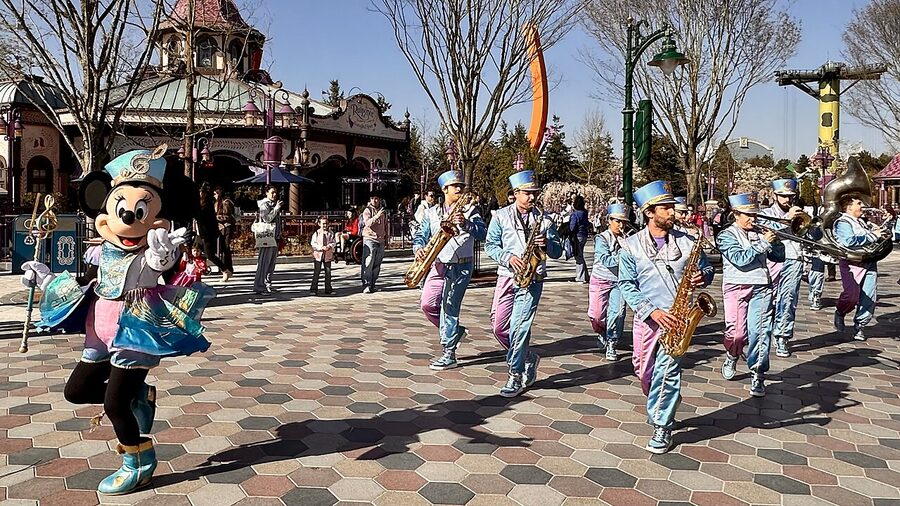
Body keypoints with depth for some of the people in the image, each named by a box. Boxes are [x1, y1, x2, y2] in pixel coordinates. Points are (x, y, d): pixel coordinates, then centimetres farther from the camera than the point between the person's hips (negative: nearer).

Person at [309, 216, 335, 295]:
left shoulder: (330, 233, 5)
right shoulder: (316, 233, -3)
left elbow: (333, 242, 5)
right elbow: (313, 243, -7)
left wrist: (329, 246, -16)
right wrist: (321, 247, -19)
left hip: (328, 255, 3)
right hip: (318, 254, -3)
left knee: (328, 272, 8)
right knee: (316, 272, -2)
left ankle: (328, 289, 17)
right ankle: (313, 289, 3)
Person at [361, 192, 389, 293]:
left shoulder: (382, 211, 16)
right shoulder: (367, 210, -2)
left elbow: (386, 224, 26)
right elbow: (367, 222, -18)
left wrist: (386, 237, 22)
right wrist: (377, 216, -32)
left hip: (381, 240, 6)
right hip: (370, 239, -6)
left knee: (377, 265, 8)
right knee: (368, 264, -11)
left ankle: (372, 284, 16)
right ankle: (366, 285, -11)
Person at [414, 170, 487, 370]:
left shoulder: (470, 210, 2)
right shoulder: (432, 213, 12)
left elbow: (481, 234, -11)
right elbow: (421, 236, 8)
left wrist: (466, 224, -29)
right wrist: (418, 248, -14)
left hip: (461, 266, -5)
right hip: (438, 265, 5)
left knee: (449, 307, -9)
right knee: (427, 305, 0)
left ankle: (449, 355, -2)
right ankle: (455, 331, 24)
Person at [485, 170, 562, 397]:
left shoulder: (544, 219, 6)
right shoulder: (501, 216, 5)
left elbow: (557, 251, 8)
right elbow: (490, 245, 3)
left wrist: (547, 244, -14)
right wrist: (508, 258, -14)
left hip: (532, 279, -2)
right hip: (507, 276, 2)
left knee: (519, 327, -11)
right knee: (499, 327, 3)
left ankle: (516, 377, -1)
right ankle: (528, 358, 26)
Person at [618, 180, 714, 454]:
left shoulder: (687, 241, 4)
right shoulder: (632, 245, 0)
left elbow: (706, 269, 15)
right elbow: (627, 285, -2)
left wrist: (703, 277, -10)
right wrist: (652, 311, -14)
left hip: (678, 317, -1)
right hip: (647, 318, 1)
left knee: (667, 370, -12)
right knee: (645, 373, 9)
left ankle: (662, 427, 3)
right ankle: (665, 406, 39)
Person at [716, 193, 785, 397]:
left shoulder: (759, 234, 14)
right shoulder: (726, 236, 0)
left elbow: (778, 257, 17)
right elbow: (740, 259, -15)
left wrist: (774, 241, -1)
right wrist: (763, 243, -14)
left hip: (761, 288, 3)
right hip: (737, 288, -3)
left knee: (760, 332, -5)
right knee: (737, 332, -6)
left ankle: (757, 376, 3)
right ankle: (732, 357, 28)